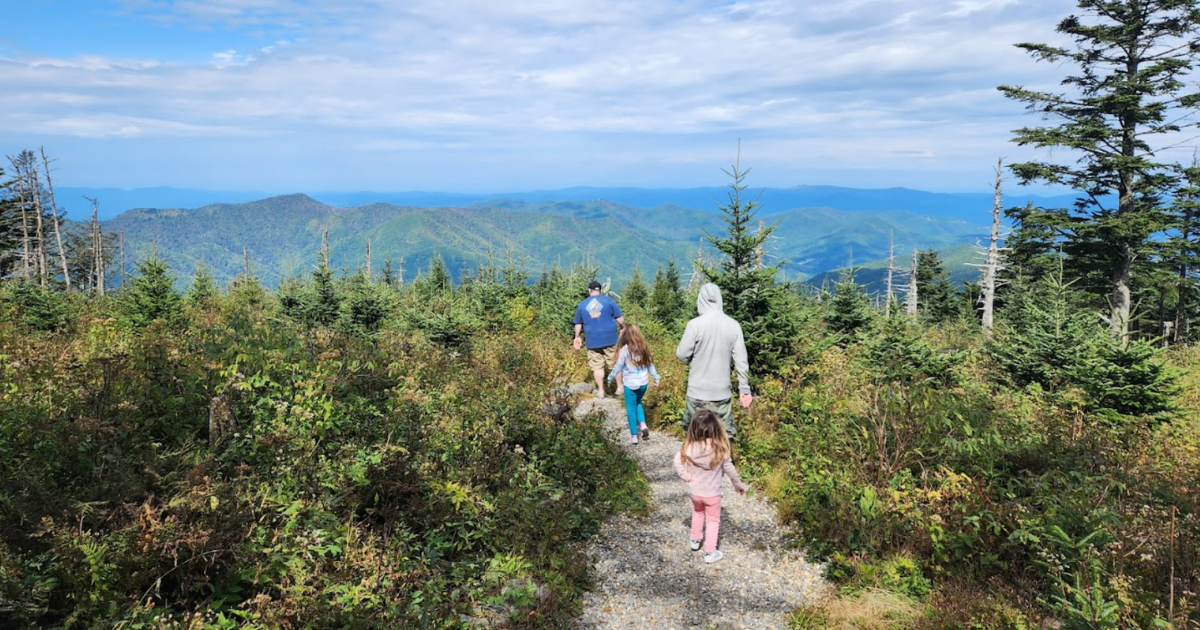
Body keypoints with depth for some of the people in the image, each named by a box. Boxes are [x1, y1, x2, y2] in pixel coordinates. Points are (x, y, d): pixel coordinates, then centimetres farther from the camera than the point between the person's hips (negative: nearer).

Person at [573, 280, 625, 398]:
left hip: (593, 341, 1)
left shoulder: (582, 305, 5)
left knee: (597, 366, 9)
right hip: (610, 338, -1)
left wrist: (577, 337, 24)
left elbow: (578, 324, 11)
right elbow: (620, 318, -3)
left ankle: (601, 391, 12)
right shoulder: (608, 300, -2)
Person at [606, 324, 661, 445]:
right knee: (637, 403, 27)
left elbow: (618, 367, -9)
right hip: (643, 383, 5)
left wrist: (610, 378, 6)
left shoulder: (625, 349, -15)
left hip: (630, 384, -5)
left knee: (631, 408, 7)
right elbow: (650, 364, 8)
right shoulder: (643, 347, 0)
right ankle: (643, 425, 8)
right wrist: (656, 377, 21)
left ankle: (634, 436, 11)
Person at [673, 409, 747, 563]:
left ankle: (695, 540, 47)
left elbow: (678, 462, -16)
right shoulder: (720, 449, -24)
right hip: (712, 493, -2)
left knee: (697, 512, 31)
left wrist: (687, 476, -4)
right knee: (713, 520, 19)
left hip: (695, 491, 2)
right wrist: (738, 484, 3)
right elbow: (729, 468, -12)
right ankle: (710, 553, 26)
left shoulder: (689, 447, -21)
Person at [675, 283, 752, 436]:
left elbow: (682, 355, -6)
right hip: (723, 392, 3)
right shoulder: (733, 325, -2)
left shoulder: (695, 324, -12)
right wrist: (744, 389, 9)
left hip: (698, 392, -2)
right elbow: (741, 360, 1)